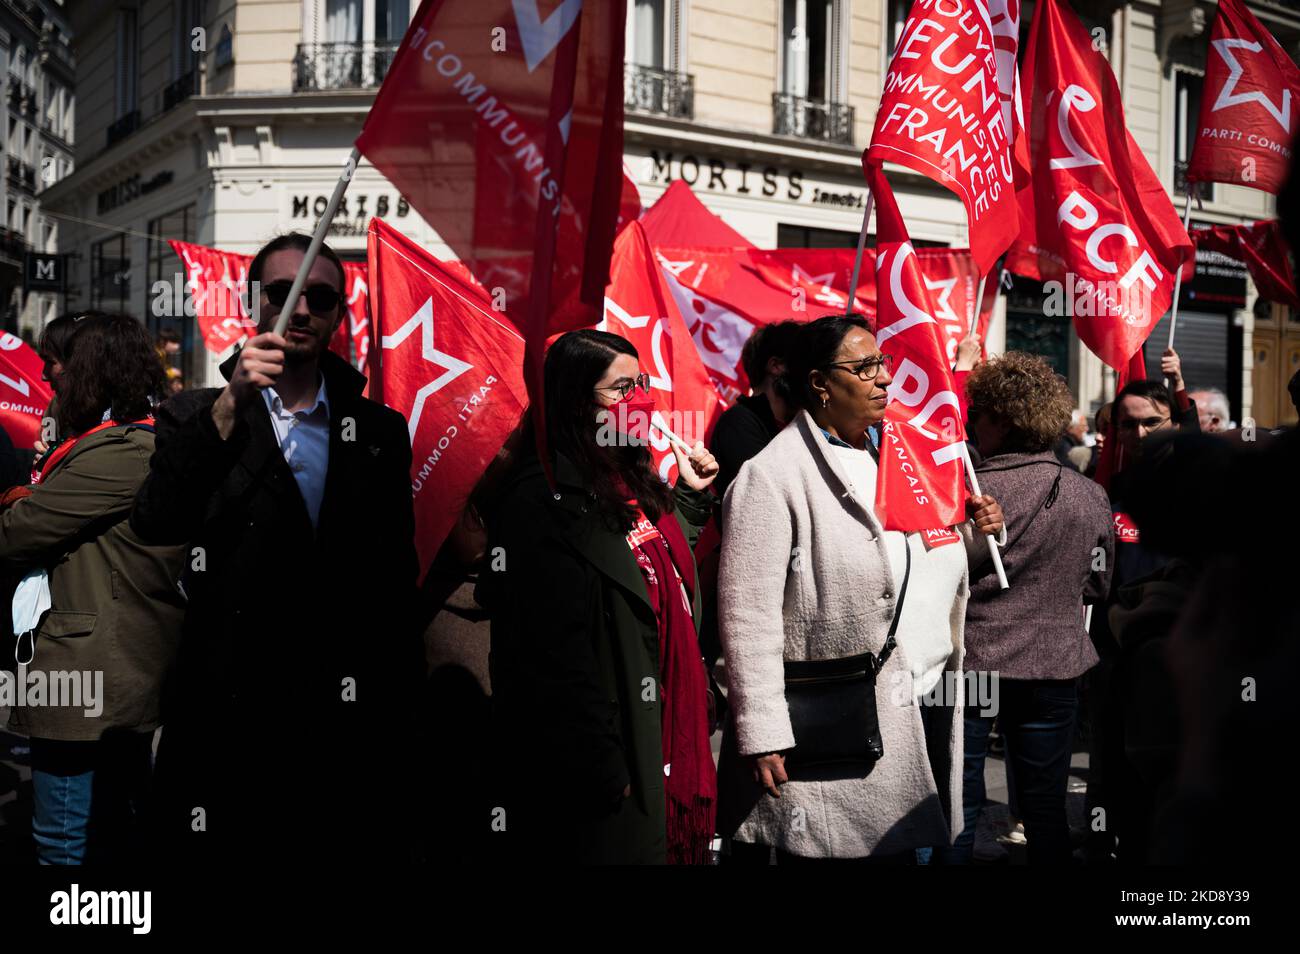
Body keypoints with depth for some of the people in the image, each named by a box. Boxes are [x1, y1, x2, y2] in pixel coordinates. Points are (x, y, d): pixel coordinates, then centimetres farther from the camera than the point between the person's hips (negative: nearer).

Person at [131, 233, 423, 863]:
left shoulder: (380, 432, 9)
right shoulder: (197, 415, 5)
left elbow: (398, 582, 10)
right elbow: (154, 526, -13)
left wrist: (400, 711, 5)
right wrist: (230, 407, -20)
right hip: (227, 712, -1)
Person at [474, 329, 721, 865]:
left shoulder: (631, 482, 9)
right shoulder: (545, 503, -19)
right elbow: (554, 656, -23)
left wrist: (691, 495, 18)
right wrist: (601, 770, -21)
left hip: (663, 736, 9)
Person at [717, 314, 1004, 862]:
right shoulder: (772, 476, -13)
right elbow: (749, 618, -17)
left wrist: (975, 530, 5)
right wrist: (763, 737, -20)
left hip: (928, 709, 8)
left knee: (905, 847, 15)